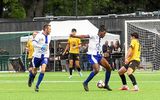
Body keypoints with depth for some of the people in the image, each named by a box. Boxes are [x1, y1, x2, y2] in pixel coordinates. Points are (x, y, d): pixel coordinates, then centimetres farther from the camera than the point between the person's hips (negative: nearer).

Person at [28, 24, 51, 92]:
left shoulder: (49, 37, 8)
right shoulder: (39, 36, -14)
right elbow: (34, 43, -25)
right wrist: (41, 47, -32)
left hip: (45, 56, 4)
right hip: (37, 55, -4)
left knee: (43, 70, -18)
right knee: (34, 71, 11)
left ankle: (37, 86, -13)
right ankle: (30, 79, 46)